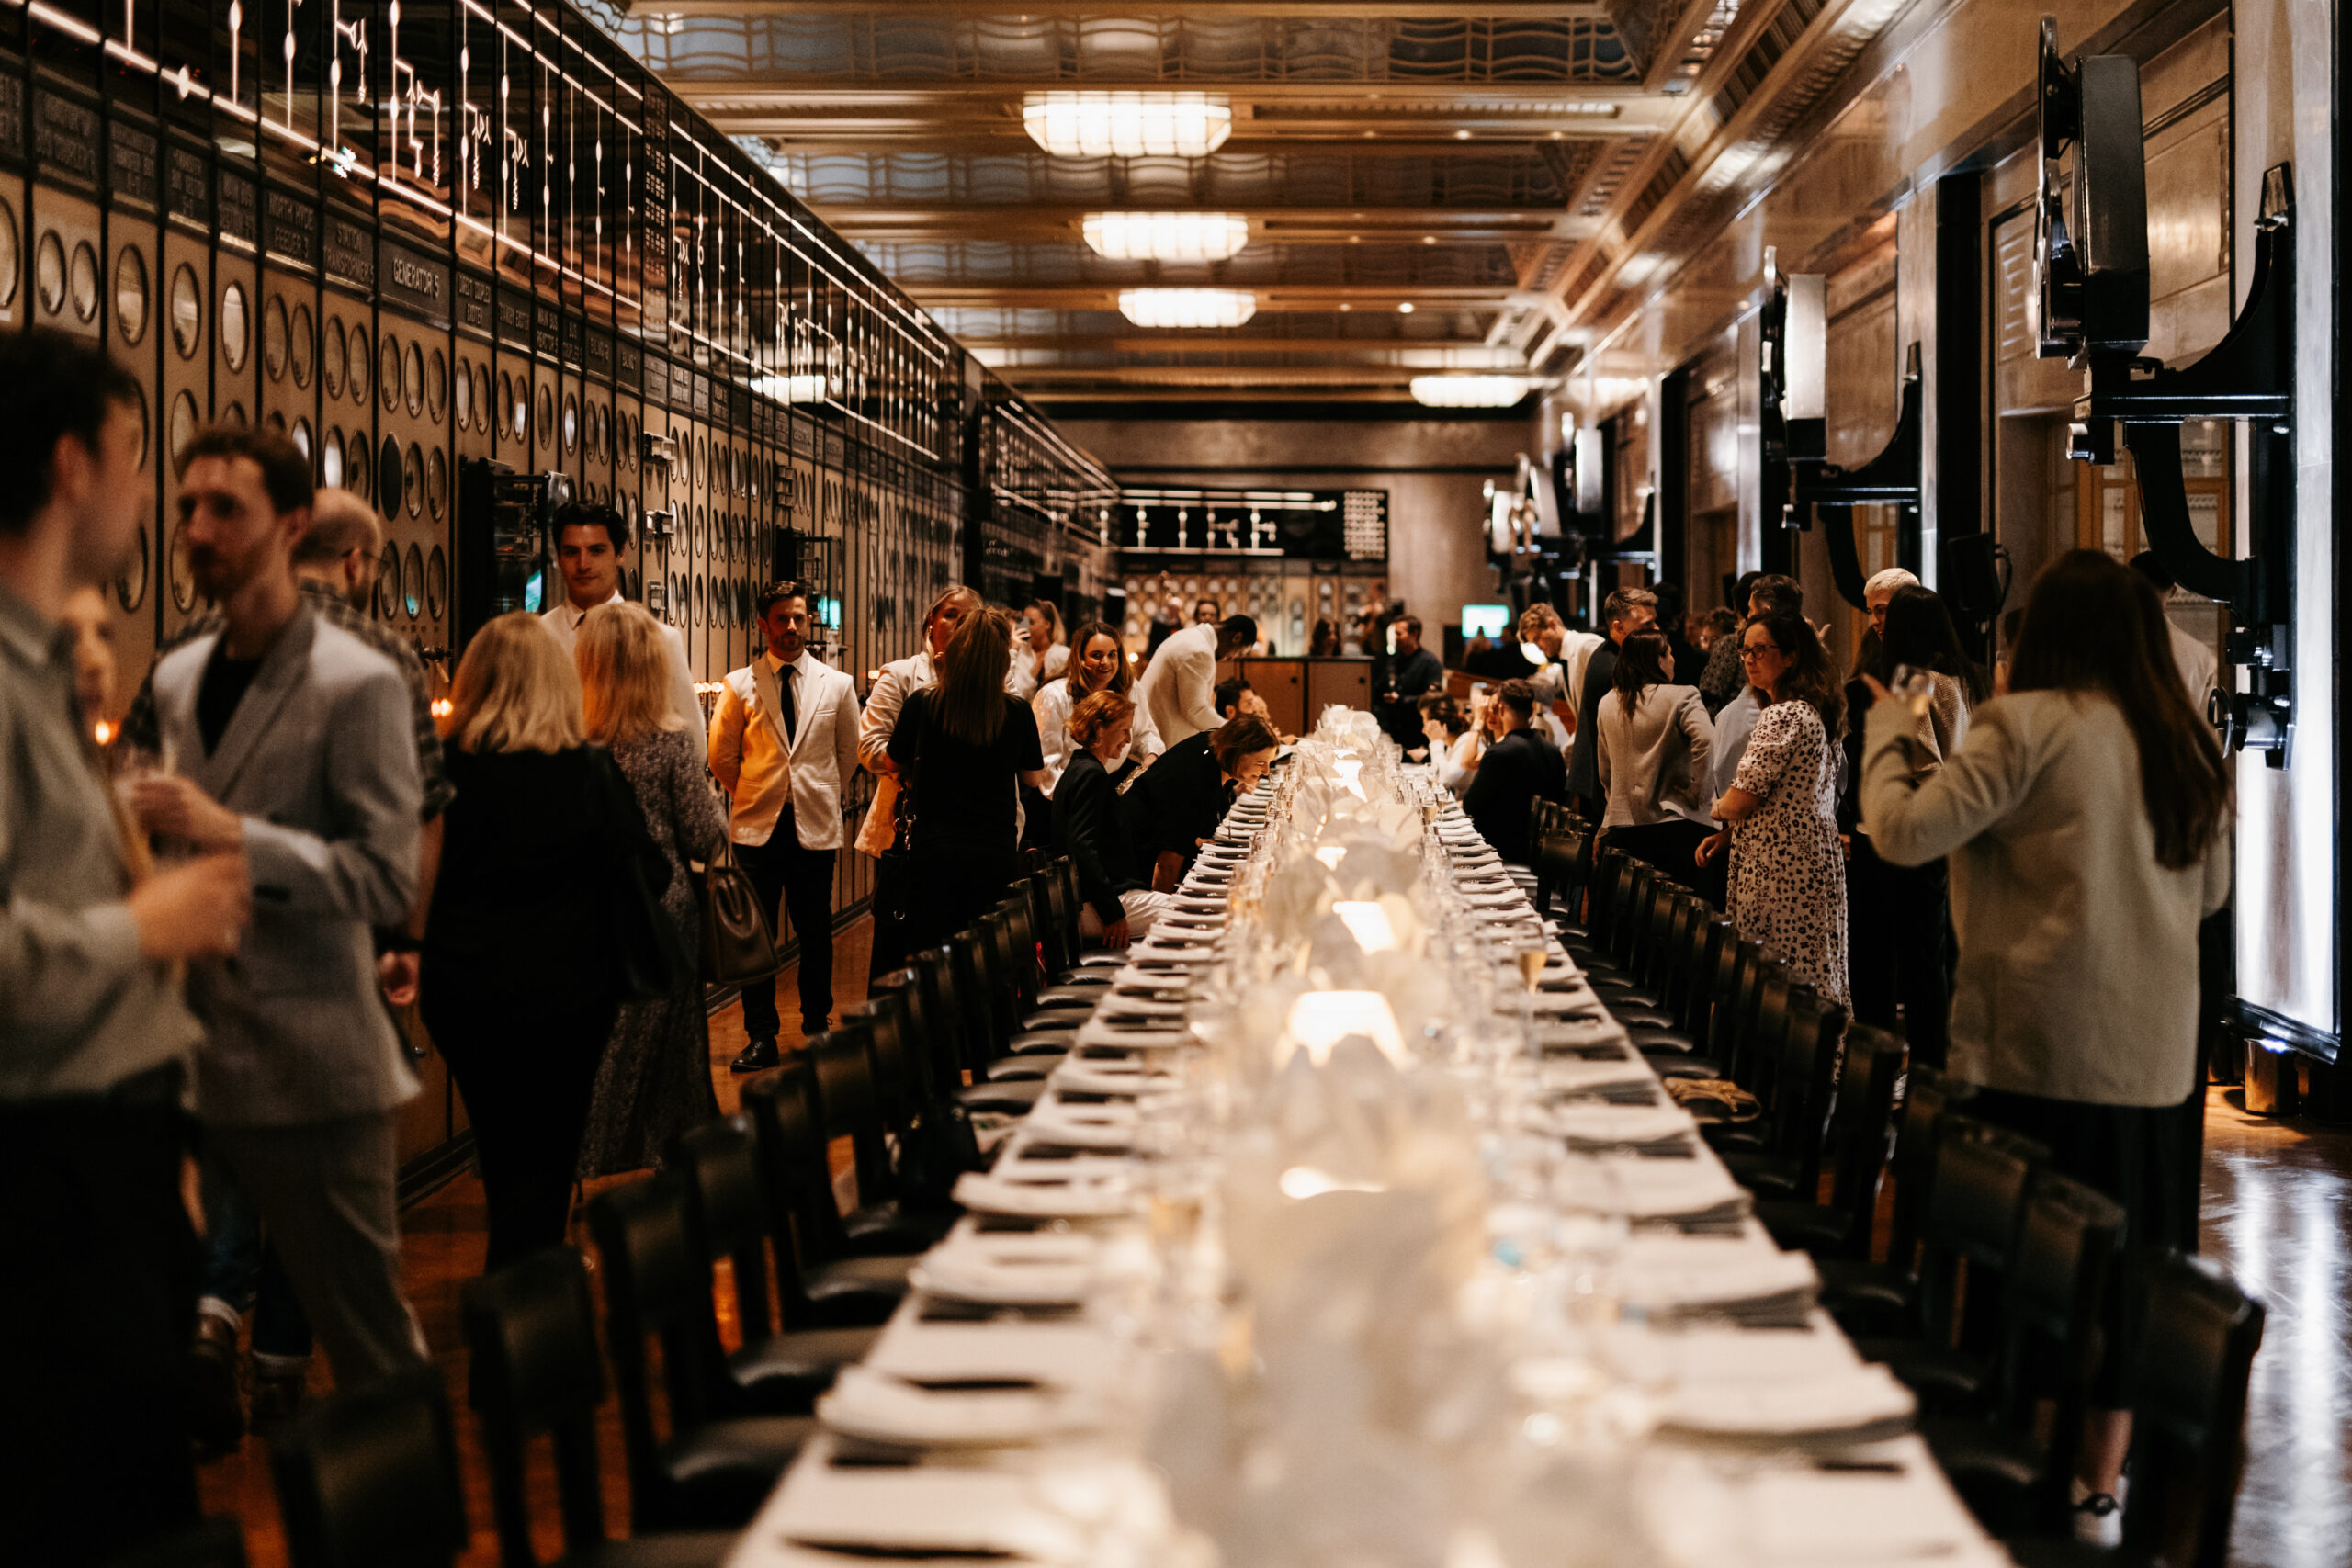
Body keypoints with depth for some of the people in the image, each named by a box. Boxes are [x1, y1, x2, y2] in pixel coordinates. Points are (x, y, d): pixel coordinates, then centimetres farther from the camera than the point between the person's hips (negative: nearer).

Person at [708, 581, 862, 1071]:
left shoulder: (837, 685, 6)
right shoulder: (739, 685, 2)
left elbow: (849, 752, 15)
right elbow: (721, 757, 8)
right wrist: (752, 796, 9)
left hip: (815, 825, 1)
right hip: (757, 827, -1)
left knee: (815, 933, 6)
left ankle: (817, 1026, 20)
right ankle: (761, 1036, 7)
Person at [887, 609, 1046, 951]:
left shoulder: (922, 704, -7)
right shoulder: (1018, 711, -6)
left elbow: (896, 763, 9)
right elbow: (1033, 779, 7)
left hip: (933, 849, 0)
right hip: (996, 852, 1)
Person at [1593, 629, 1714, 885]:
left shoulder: (1607, 703, 11)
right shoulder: (1681, 697, -7)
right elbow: (1706, 742, -23)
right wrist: (1696, 793, -12)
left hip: (1622, 826, 5)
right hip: (1675, 825, -5)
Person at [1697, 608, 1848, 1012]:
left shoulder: (1782, 716, -15)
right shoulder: (1812, 712, 18)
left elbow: (1747, 795, -17)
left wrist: (1718, 810, 6)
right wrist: (1727, 834, 17)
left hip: (1782, 868, -10)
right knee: (1811, 981, 10)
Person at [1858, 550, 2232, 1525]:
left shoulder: (2028, 727, -12)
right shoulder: (2190, 747, 7)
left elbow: (1905, 832, -15)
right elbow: (2209, 891, 18)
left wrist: (1887, 731, 1)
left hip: (2041, 1041, -5)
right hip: (2154, 1044, 5)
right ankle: (2103, 1470, 20)